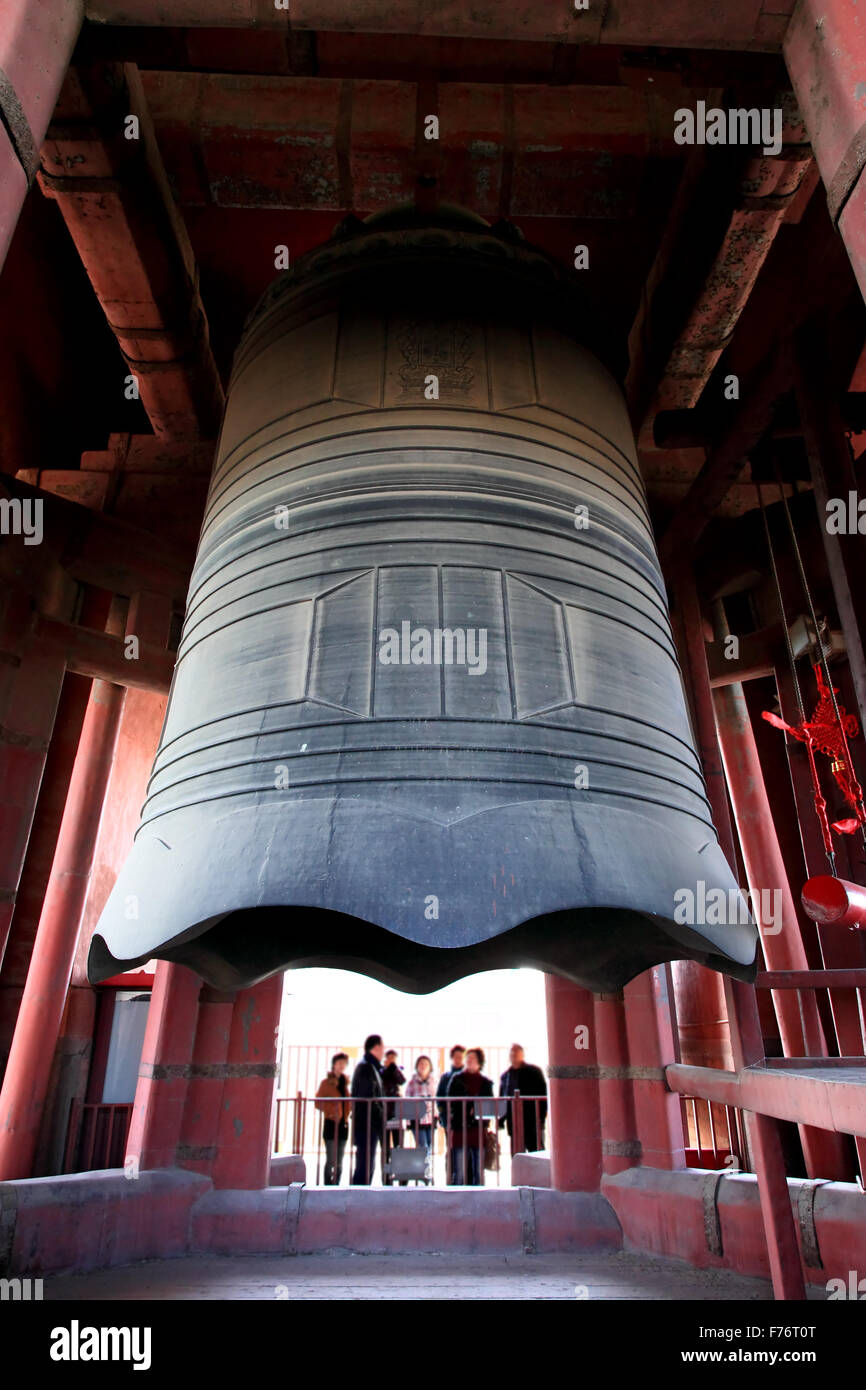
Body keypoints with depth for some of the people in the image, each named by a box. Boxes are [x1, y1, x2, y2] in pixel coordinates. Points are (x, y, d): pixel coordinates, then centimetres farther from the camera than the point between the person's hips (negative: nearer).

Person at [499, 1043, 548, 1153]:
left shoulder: (533, 1071, 1)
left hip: (532, 1123, -4)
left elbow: (543, 1094, -4)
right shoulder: (505, 1075, 13)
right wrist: (501, 1119, 5)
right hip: (513, 1123, 4)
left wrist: (541, 1117, -12)